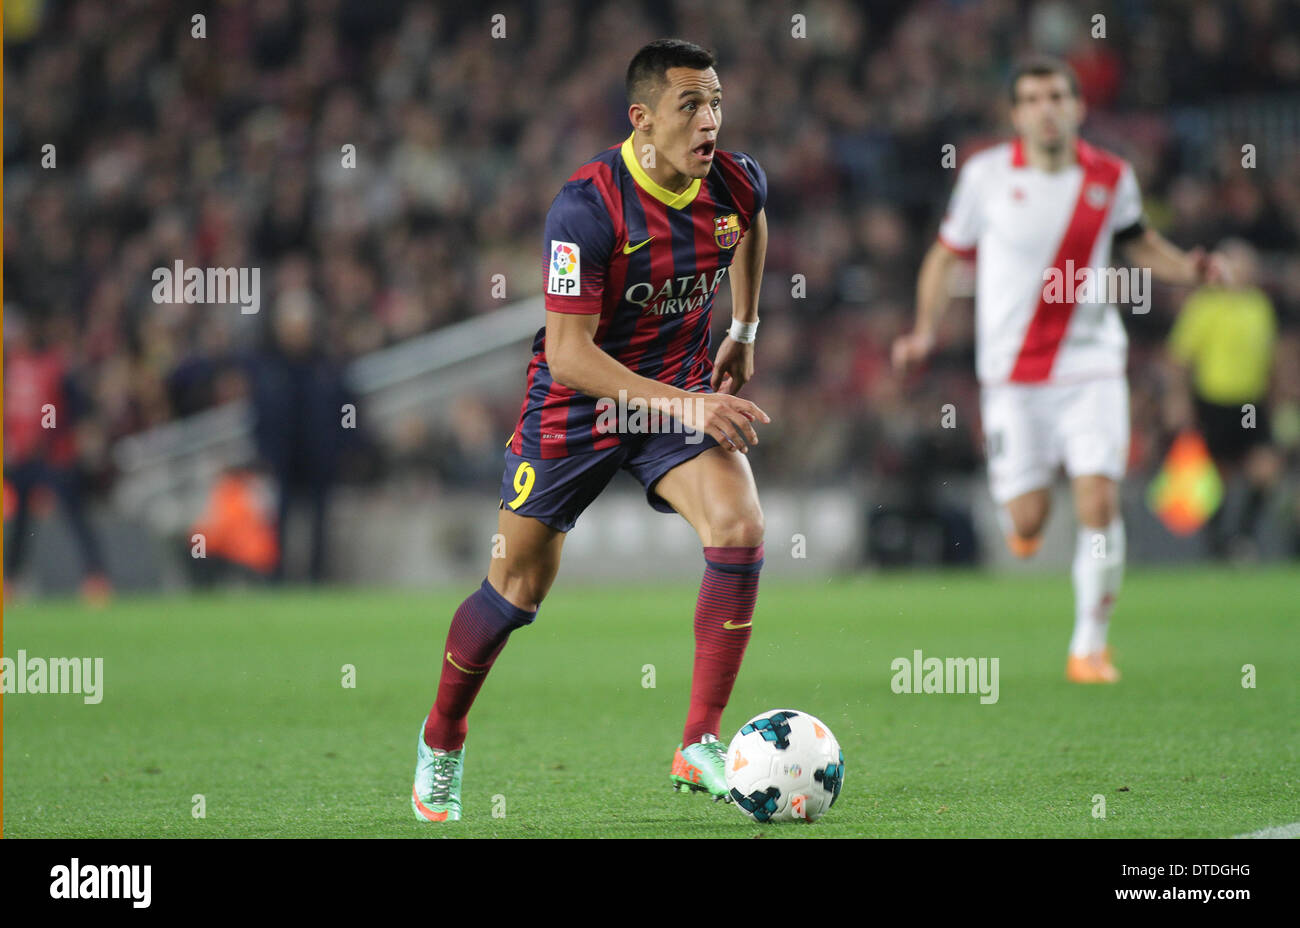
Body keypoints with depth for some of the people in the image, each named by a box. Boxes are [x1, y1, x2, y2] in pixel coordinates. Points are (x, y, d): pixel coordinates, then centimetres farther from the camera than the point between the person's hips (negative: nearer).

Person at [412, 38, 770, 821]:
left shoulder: (738, 182, -10)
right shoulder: (588, 205, -27)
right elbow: (569, 352, -29)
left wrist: (744, 333, 19)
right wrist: (683, 406, -36)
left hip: (683, 390, 4)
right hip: (575, 402, -4)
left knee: (741, 529, -22)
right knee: (520, 587, 5)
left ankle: (701, 747, -15)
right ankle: (441, 742, 31)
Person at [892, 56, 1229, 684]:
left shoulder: (1111, 178, -1)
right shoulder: (986, 174, -5)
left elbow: (1139, 244, 17)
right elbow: (947, 254, 6)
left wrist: (1188, 270, -2)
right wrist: (925, 332, -6)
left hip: (1091, 364, 1)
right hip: (1012, 372, -1)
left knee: (1099, 504, -12)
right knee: (1028, 521, -4)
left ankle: (1090, 645, 2)